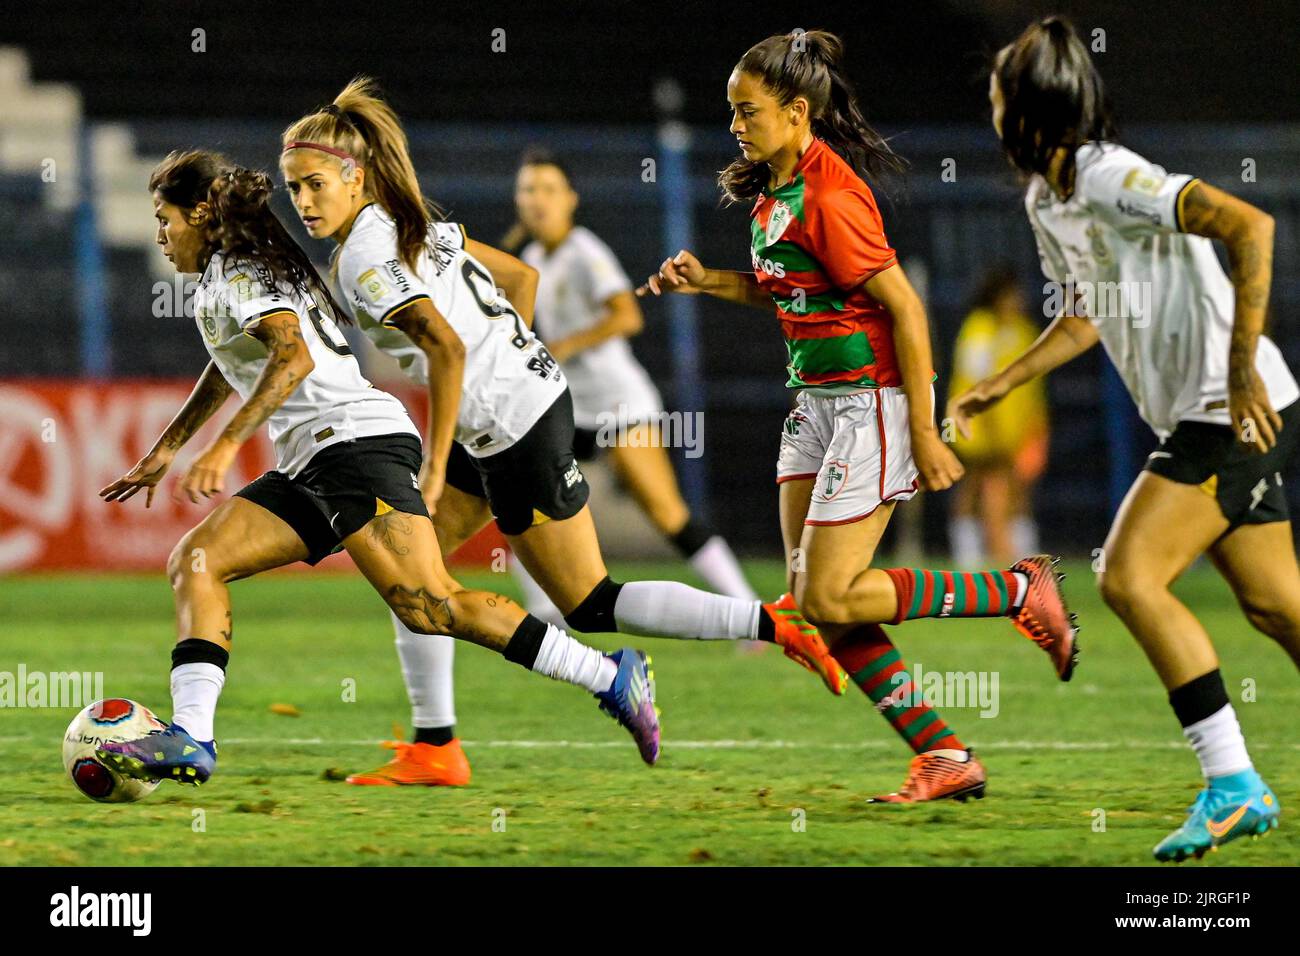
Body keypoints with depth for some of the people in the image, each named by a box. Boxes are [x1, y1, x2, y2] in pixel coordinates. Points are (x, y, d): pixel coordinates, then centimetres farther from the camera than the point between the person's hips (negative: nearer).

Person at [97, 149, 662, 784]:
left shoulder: (239, 273, -4)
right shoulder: (220, 279, 26)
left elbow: (294, 357, -22)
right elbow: (229, 372, 44)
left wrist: (226, 445, -28)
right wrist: (166, 450, 49)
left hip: (357, 441, -10)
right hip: (310, 468, 10)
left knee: (430, 607, -21)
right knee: (195, 561, -2)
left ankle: (610, 677, -17)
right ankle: (190, 738, -17)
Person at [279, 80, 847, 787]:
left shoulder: (365, 259, -18)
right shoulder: (407, 223, 10)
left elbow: (447, 347, -28)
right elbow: (520, 276, 17)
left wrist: (434, 468, -23)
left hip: (513, 425, -10)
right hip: (532, 390, 10)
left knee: (590, 607, -1)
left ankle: (772, 622, -1)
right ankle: (432, 746, 12)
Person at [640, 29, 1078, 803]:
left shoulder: (829, 197, -20)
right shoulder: (773, 189, 9)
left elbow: (904, 307, -20)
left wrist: (924, 434, -20)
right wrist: (708, 281, 6)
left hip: (873, 399, -10)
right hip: (818, 400, 10)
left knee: (832, 598, -10)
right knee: (812, 597, 3)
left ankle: (1023, 593, 4)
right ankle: (945, 756, 7)